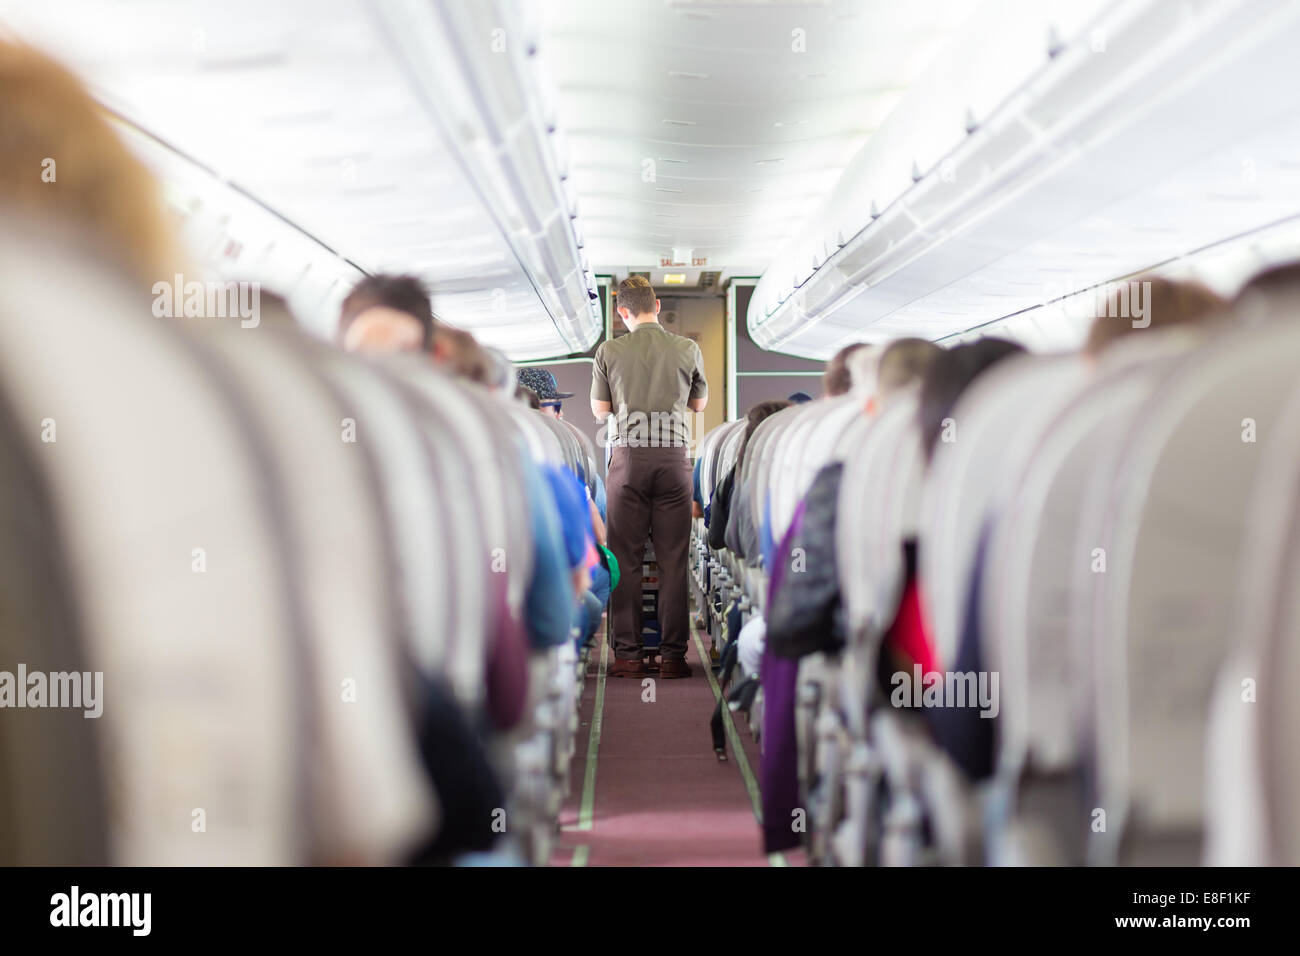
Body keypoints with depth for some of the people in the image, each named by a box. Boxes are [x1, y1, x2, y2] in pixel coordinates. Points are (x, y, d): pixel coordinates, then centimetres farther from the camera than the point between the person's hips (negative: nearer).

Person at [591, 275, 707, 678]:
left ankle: (628, 655, 4)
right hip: (674, 456, 1)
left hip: (629, 456, -1)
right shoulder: (688, 350, 1)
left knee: (625, 559, 5)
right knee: (673, 561, 4)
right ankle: (673, 655, 4)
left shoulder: (609, 352, -1)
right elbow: (700, 403, 14)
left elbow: (599, 410, 6)